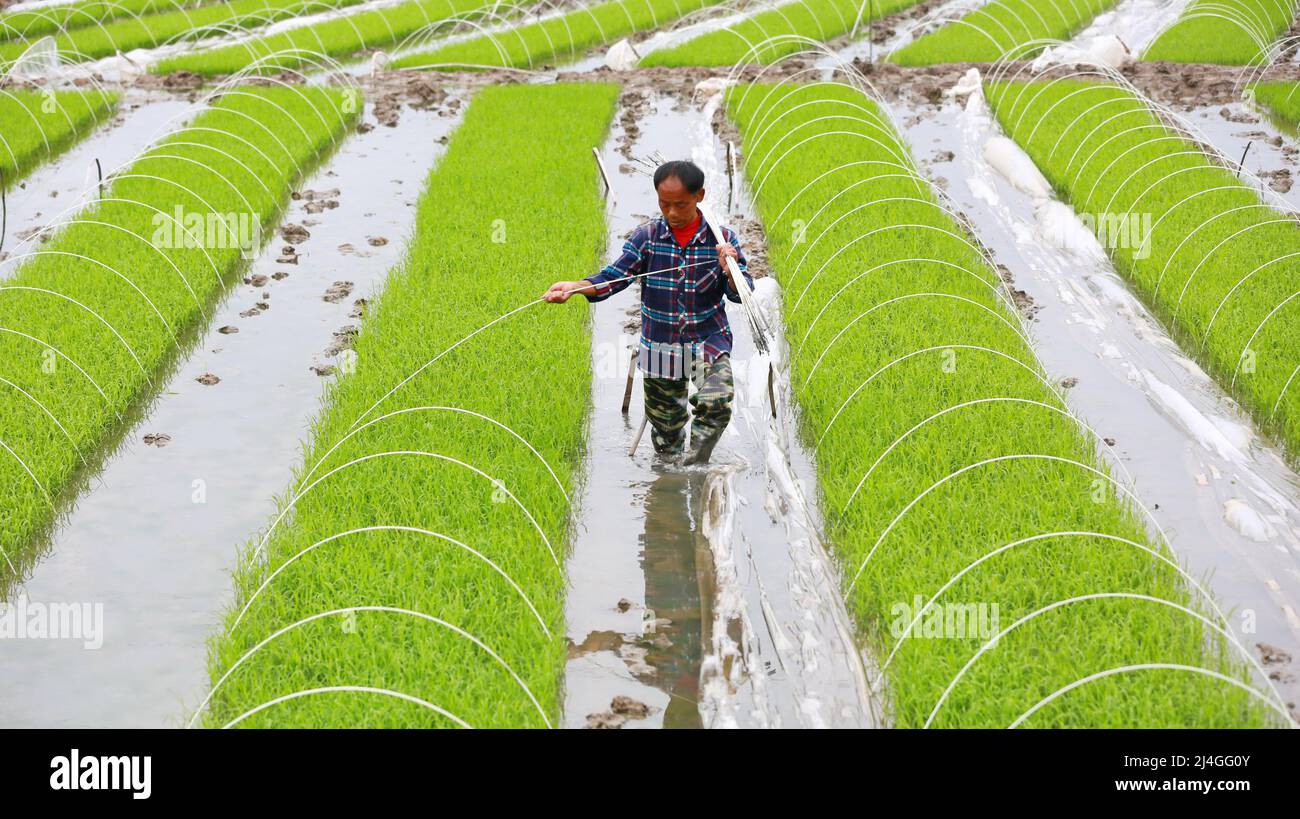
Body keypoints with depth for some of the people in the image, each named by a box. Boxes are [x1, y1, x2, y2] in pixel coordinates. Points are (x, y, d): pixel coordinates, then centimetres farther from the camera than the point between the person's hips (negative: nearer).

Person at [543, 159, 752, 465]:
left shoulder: (722, 239, -6)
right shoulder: (646, 237, -5)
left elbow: (741, 295, -5)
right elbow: (615, 276, -12)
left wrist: (731, 269, -27)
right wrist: (573, 287, -29)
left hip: (709, 342, -2)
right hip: (660, 347, 2)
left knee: (717, 400, -28)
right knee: (666, 429, 12)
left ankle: (696, 464, -7)